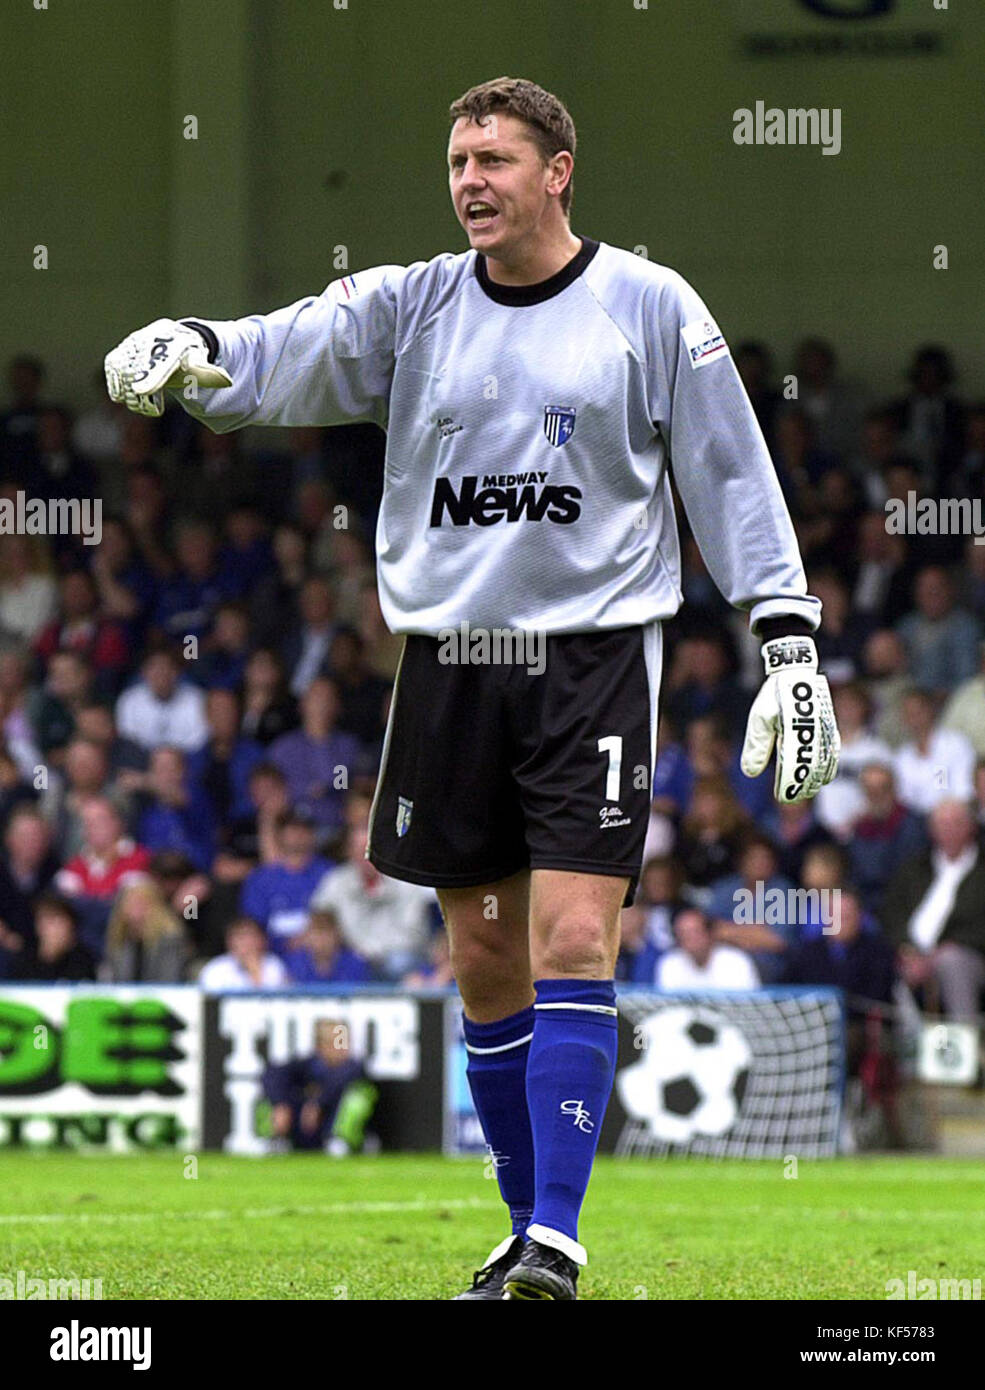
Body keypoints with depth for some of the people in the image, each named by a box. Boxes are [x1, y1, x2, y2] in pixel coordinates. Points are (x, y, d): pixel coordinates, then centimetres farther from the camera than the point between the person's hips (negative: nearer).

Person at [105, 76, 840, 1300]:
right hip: (449, 659, 3)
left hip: (594, 658, -3)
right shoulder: (414, 306, 7)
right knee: (486, 966, 7)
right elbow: (290, 354, -7)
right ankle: (528, 1235, 17)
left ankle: (558, 1244, -16)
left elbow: (732, 476, 4)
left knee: (572, 945, -13)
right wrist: (191, 351, -30)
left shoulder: (649, 307, 1)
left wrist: (791, 645, -1)